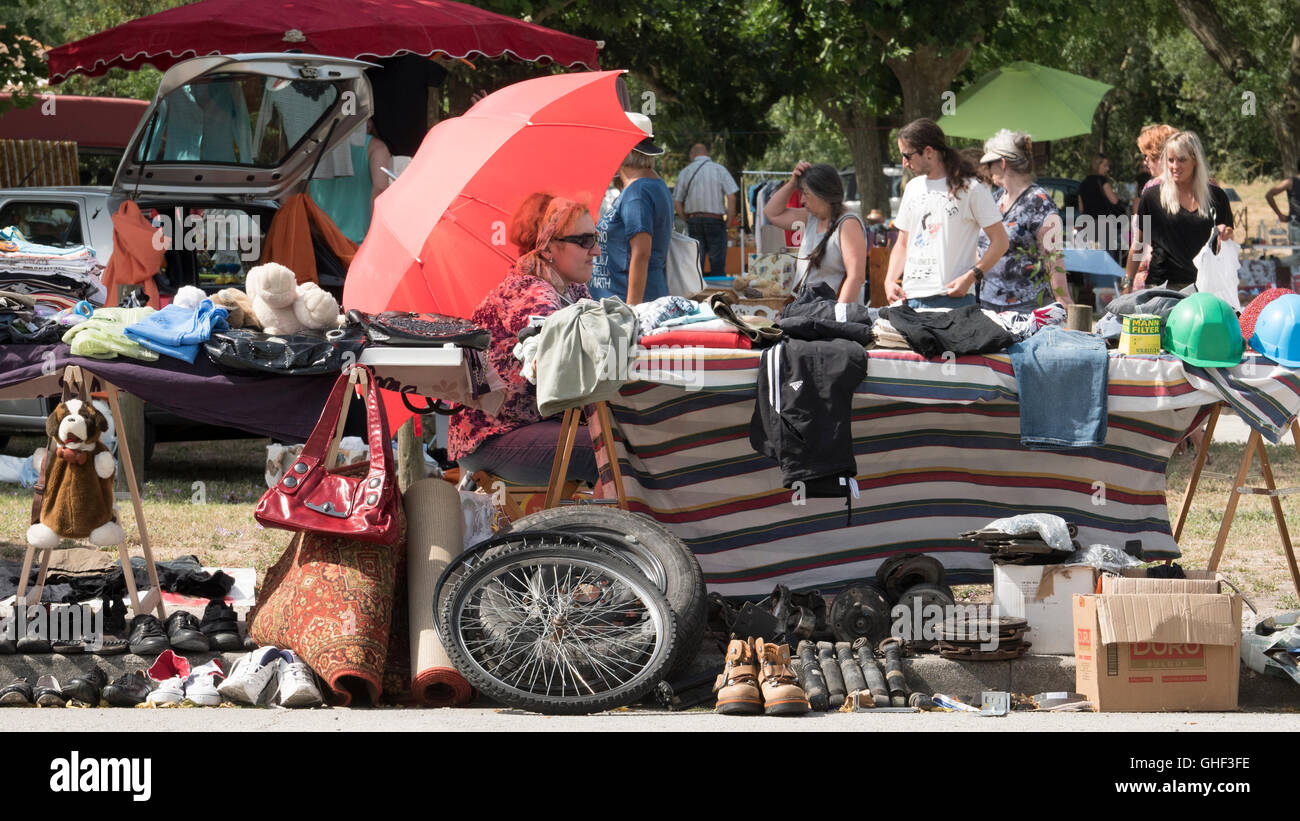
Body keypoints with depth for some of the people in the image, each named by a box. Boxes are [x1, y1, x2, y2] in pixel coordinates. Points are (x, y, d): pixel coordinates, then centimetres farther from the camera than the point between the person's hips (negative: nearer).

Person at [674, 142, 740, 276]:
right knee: (717, 265, 0)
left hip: (693, 220, 2)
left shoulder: (685, 172, 5)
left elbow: (676, 203, 2)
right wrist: (728, 222, 1)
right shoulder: (720, 170, 0)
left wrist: (688, 220, 11)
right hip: (715, 220, -2)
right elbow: (731, 197, -7)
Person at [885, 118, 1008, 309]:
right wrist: (890, 280, 7)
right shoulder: (912, 188, 19)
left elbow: (1000, 242, -3)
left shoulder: (970, 188, -2)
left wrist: (970, 277, -15)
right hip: (911, 299, 6)